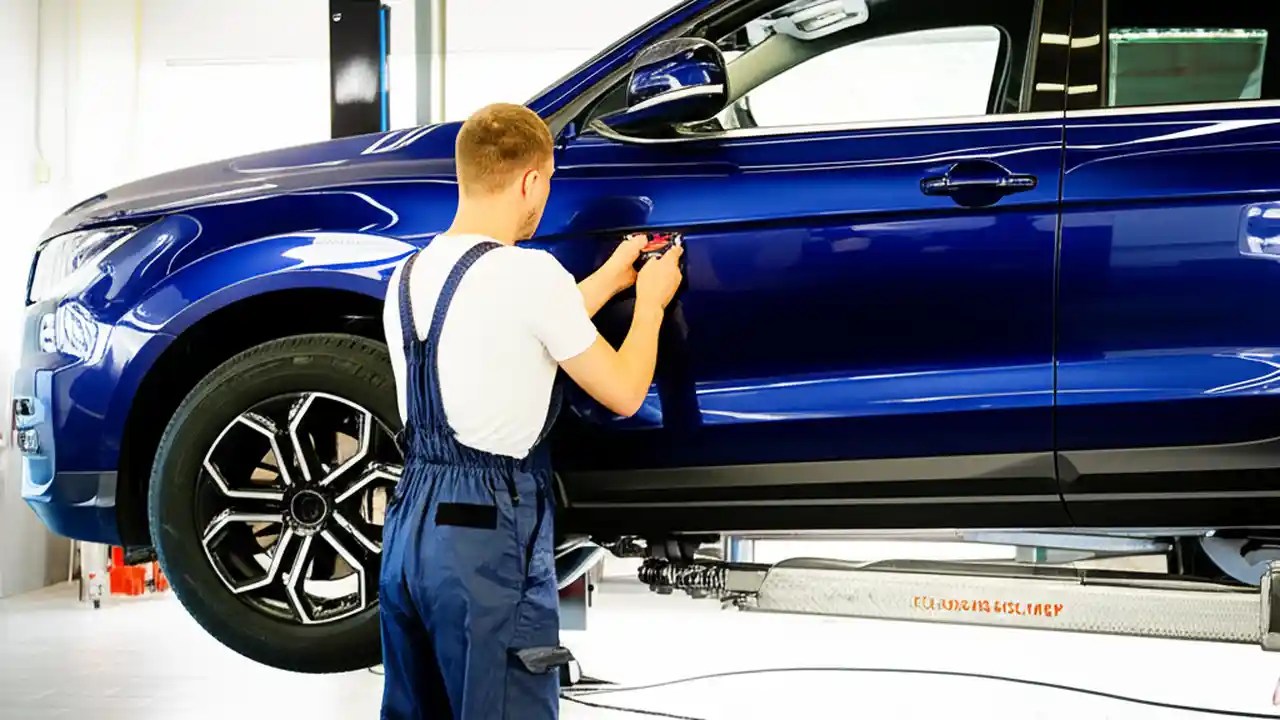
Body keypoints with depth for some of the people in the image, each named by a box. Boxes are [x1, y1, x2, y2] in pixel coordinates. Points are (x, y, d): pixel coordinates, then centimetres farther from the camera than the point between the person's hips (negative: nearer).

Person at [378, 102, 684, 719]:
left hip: (408, 523, 8)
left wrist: (608, 279, 27)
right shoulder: (529, 272, -13)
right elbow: (623, 392, -3)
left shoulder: (407, 276, 10)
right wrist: (649, 302, 13)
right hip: (489, 536, -8)